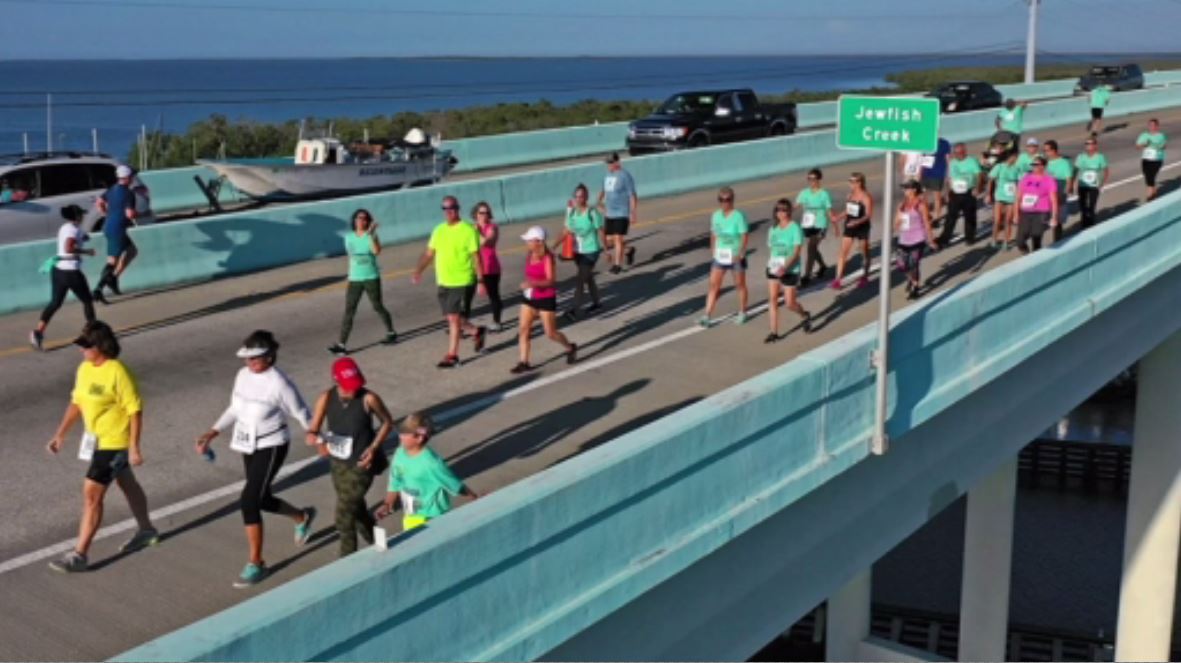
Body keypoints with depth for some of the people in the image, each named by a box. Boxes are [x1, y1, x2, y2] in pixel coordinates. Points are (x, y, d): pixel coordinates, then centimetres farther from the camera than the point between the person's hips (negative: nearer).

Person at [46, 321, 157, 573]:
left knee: (91, 495, -8)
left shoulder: (117, 372, -23)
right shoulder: (84, 368, 2)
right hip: (95, 438, 9)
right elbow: (76, 403, 13)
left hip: (114, 443, -9)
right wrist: (60, 434, 11)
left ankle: (79, 555, -1)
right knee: (127, 485, 24)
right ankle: (146, 531, 42)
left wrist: (134, 447, -21)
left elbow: (135, 410, -20)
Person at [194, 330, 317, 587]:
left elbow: (302, 415, -11)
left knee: (249, 501, -13)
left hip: (271, 448, -8)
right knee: (262, 499, 18)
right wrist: (211, 433, 2)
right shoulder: (243, 375, -3)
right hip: (248, 446, 8)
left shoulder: (279, 384, -23)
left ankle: (255, 564, 1)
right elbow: (235, 409, 10)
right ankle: (303, 517, 49)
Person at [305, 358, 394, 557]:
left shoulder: (368, 399, -21)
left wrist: (374, 447, -16)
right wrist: (315, 438, -31)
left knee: (344, 517, -5)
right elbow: (312, 430, -8)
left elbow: (388, 422, -5)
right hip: (337, 464, 5)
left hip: (361, 465, -5)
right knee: (356, 510, 22)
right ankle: (377, 546, 45)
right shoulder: (326, 398, -12)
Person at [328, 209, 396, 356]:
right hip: (354, 279, 3)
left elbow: (377, 251, -24)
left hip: (372, 278, -3)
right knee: (349, 311, -4)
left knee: (378, 307, 9)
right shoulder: (349, 237, 6)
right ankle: (341, 344, -7)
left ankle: (391, 333, 32)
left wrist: (371, 235, -32)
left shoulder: (371, 235, -6)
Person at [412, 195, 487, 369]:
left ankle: (452, 356, 2)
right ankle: (476, 332, 37)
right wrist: (418, 270, -5)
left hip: (463, 282, -6)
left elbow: (476, 256, -10)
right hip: (443, 282, 6)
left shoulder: (468, 230, -9)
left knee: (454, 318, -7)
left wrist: (480, 280, -13)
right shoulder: (439, 230, 9)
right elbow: (429, 253, 9)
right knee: (452, 318, 12)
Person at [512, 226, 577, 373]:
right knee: (523, 329, -2)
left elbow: (550, 281, -25)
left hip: (546, 299, -6)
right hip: (529, 297, 6)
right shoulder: (529, 255, 2)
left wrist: (533, 283, -37)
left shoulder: (548, 258, -19)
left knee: (550, 333, 3)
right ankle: (524, 362, 4)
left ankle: (570, 348, 31)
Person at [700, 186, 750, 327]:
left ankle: (742, 313, 29)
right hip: (720, 256, 4)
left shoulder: (738, 216, -15)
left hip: (735, 256, -4)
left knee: (740, 285, 12)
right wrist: (712, 248, 6)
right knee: (713, 285, -2)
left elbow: (745, 235, -17)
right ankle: (707, 316, -2)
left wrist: (740, 253, -25)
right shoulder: (716, 215, 2)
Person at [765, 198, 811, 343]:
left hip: (790, 270, -5)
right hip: (773, 268, 5)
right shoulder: (773, 229, 5)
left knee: (790, 303, 1)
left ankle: (805, 316, 33)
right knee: (772, 299, -2)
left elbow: (797, 251, -18)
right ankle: (774, 332, 5)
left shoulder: (795, 228, -12)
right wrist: (769, 263, 13)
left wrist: (785, 267, -28)